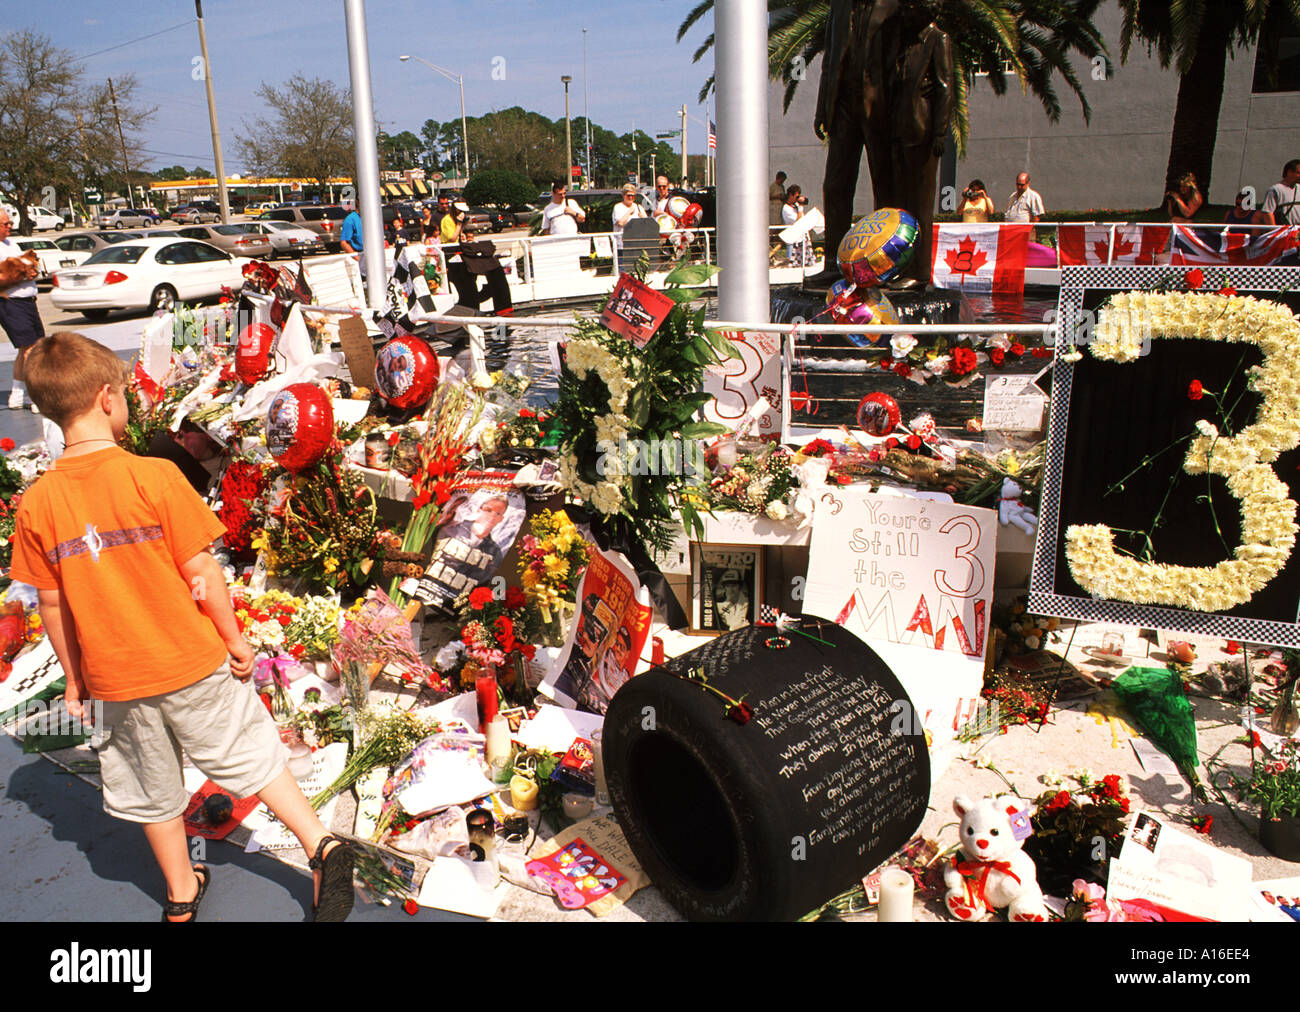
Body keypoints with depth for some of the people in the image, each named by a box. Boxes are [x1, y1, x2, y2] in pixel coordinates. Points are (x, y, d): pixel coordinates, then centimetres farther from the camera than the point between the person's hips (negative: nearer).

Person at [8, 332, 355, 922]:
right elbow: (201, 572, -15)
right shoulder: (154, 476, -17)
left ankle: (181, 894, 37)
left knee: (152, 791, 20)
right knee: (251, 755, 14)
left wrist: (74, 675, 13)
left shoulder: (37, 503, -6)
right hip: (192, 660, -3)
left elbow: (51, 603, 1)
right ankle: (322, 848, 11)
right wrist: (233, 637, -2)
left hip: (115, 676, 3)